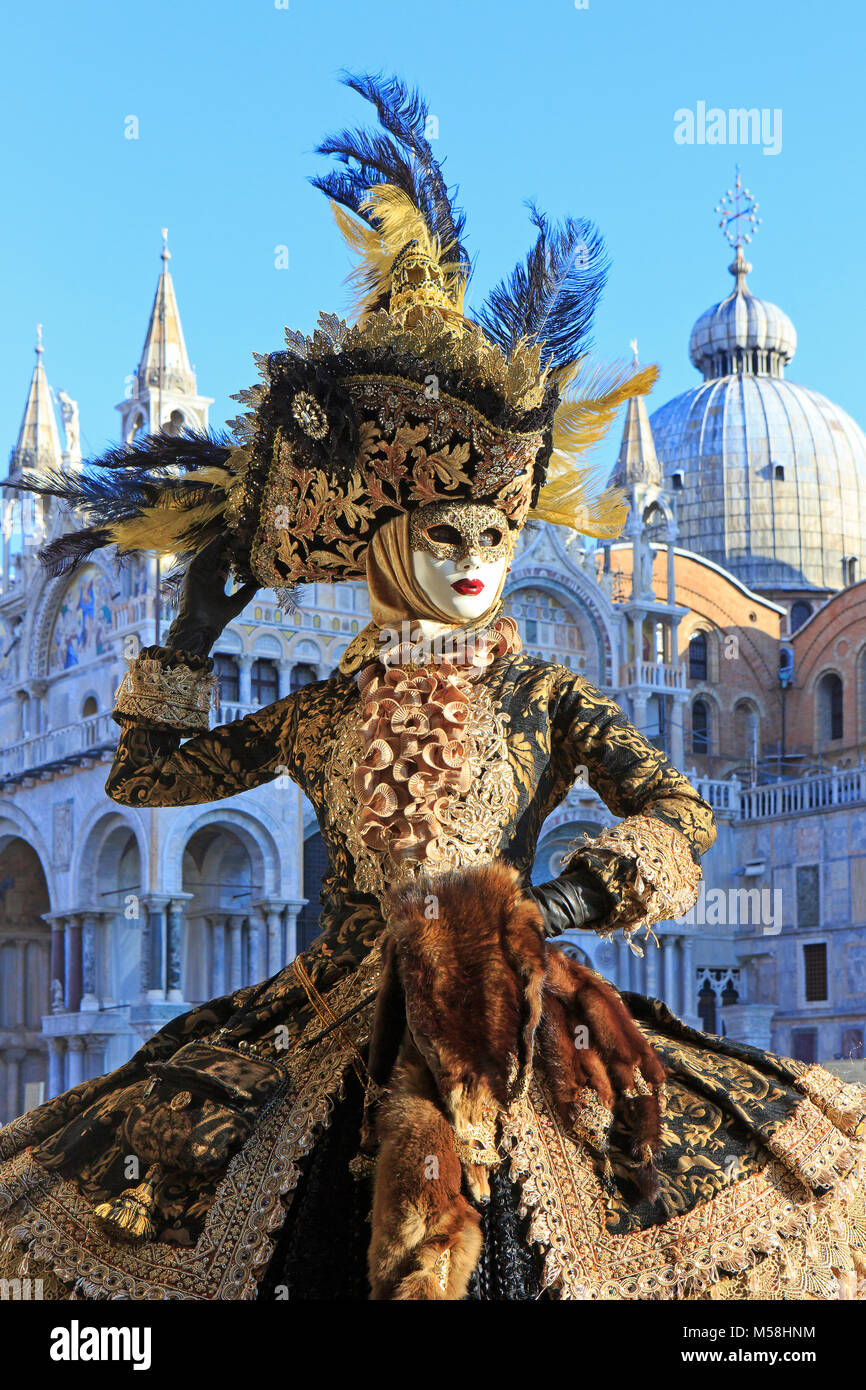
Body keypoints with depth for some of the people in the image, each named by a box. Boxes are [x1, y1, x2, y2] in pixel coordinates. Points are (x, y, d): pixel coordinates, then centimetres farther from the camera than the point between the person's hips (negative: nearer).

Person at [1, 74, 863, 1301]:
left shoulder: (546, 697, 5)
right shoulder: (322, 712, 10)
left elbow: (679, 816, -3)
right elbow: (142, 776, 18)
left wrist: (570, 898, -17)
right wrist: (193, 635, 14)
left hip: (503, 1017, -1)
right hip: (343, 1030, 2)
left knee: (478, 1255, -11)